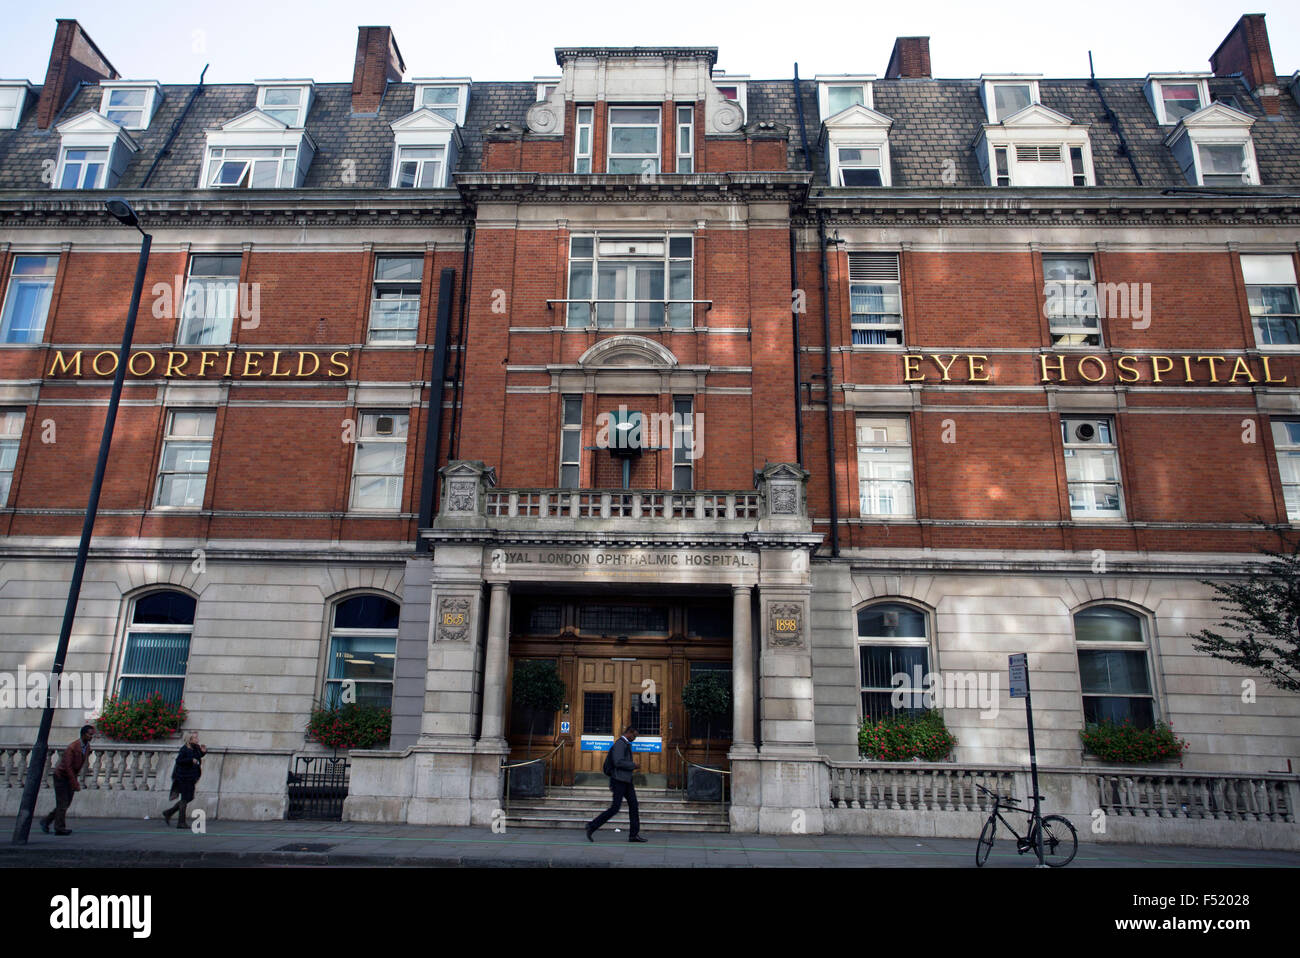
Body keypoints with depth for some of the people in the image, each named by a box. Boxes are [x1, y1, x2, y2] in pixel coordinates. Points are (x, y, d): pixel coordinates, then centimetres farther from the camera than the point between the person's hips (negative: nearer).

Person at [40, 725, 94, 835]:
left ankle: (46, 821, 26)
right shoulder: (72, 748, -25)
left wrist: (76, 781, 13)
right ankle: (60, 828, 6)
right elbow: (68, 767, -26)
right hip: (61, 776, -8)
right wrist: (75, 784, -25)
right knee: (62, 803, -3)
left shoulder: (87, 746, -1)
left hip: (71, 776, 8)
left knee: (67, 803, 10)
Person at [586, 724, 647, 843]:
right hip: (619, 780, -10)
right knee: (615, 808, -8)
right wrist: (633, 765, -14)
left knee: (633, 805, 3)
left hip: (626, 781, 10)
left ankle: (634, 834, 5)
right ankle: (592, 826, 1)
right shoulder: (619, 744, -13)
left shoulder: (625, 745, 19)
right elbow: (618, 762, -26)